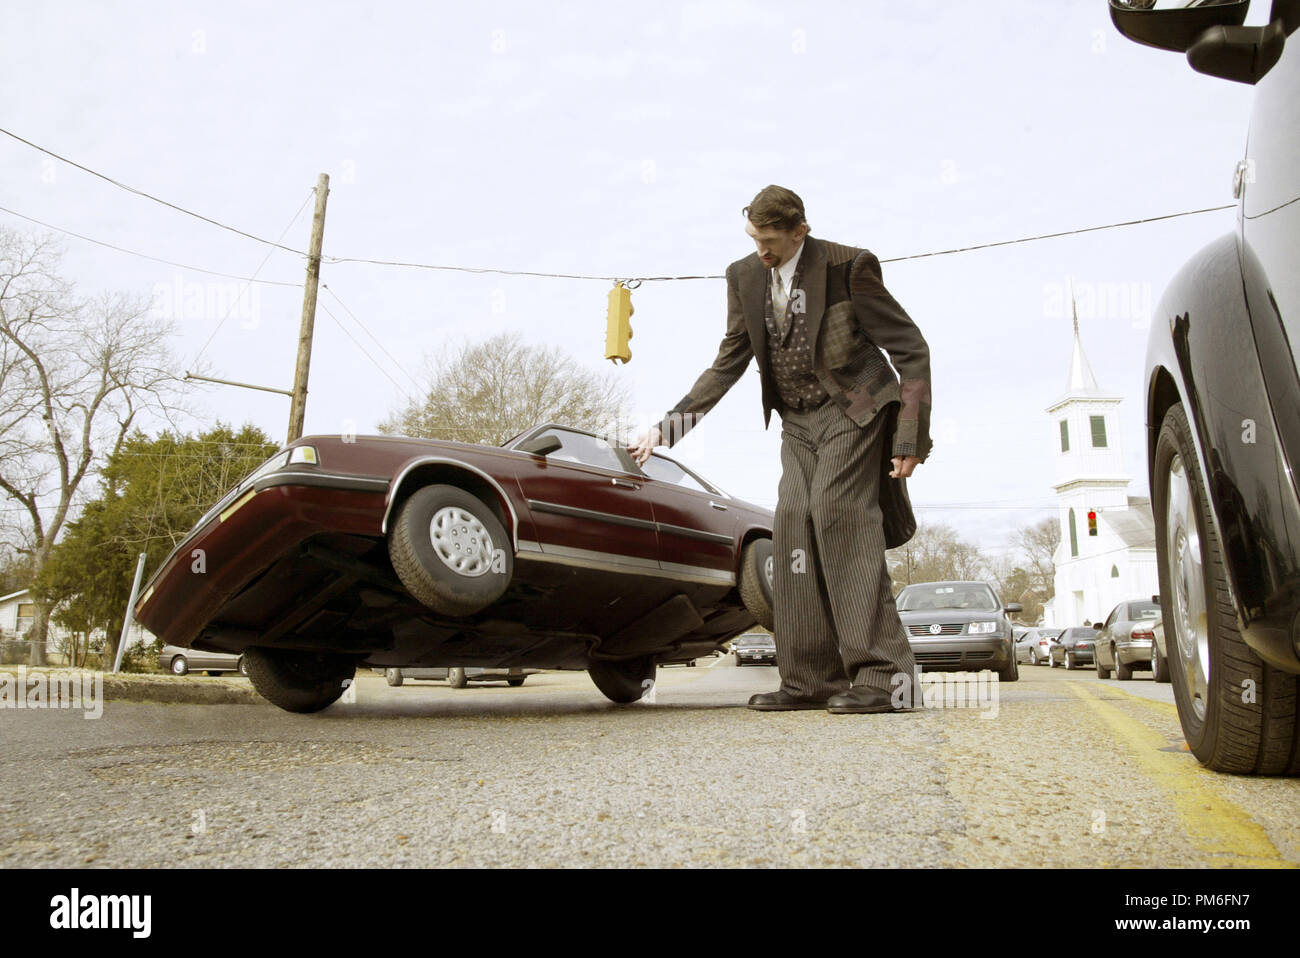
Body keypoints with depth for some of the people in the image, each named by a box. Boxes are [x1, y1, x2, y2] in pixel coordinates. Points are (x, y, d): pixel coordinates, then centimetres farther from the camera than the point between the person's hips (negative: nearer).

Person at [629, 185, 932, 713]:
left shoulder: (847, 266, -12)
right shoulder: (744, 276, 3)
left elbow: (910, 350, -8)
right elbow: (728, 365, 9)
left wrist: (911, 438, -14)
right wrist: (667, 426, 1)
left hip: (853, 409, -5)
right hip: (798, 423, 6)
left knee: (838, 512, -21)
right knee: (794, 525, -7)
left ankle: (880, 674, -18)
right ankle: (811, 679, -2)